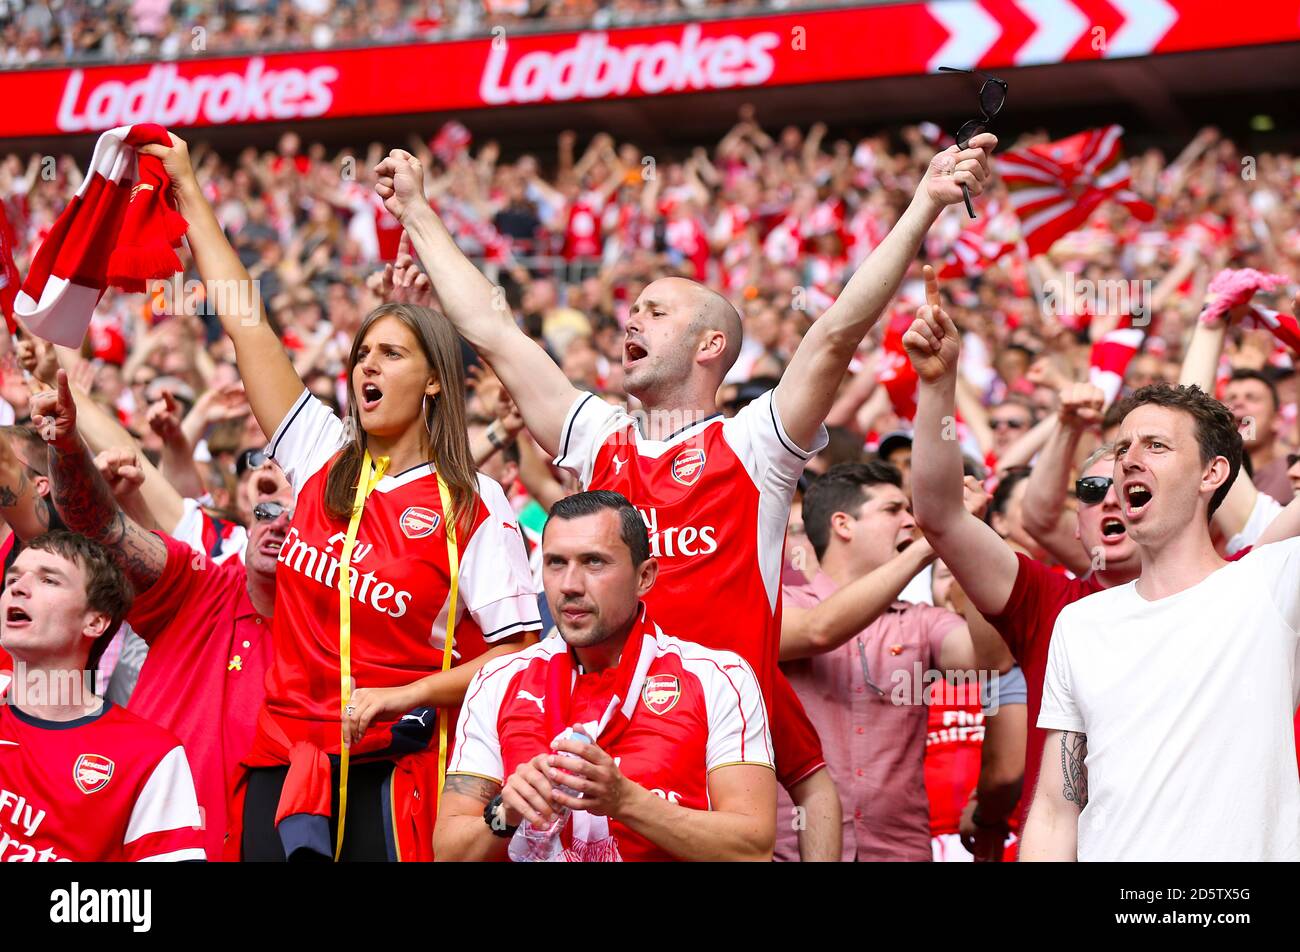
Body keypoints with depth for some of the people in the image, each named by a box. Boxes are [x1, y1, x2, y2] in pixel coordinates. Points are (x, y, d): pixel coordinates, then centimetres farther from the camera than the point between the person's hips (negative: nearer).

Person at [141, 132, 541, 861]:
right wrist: (188, 189, 16)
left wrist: (399, 696, -14)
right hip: (283, 765, 4)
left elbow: (517, 655, -5)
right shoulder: (324, 463, 10)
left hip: (392, 769, -4)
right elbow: (247, 322, 13)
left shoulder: (473, 506, -2)